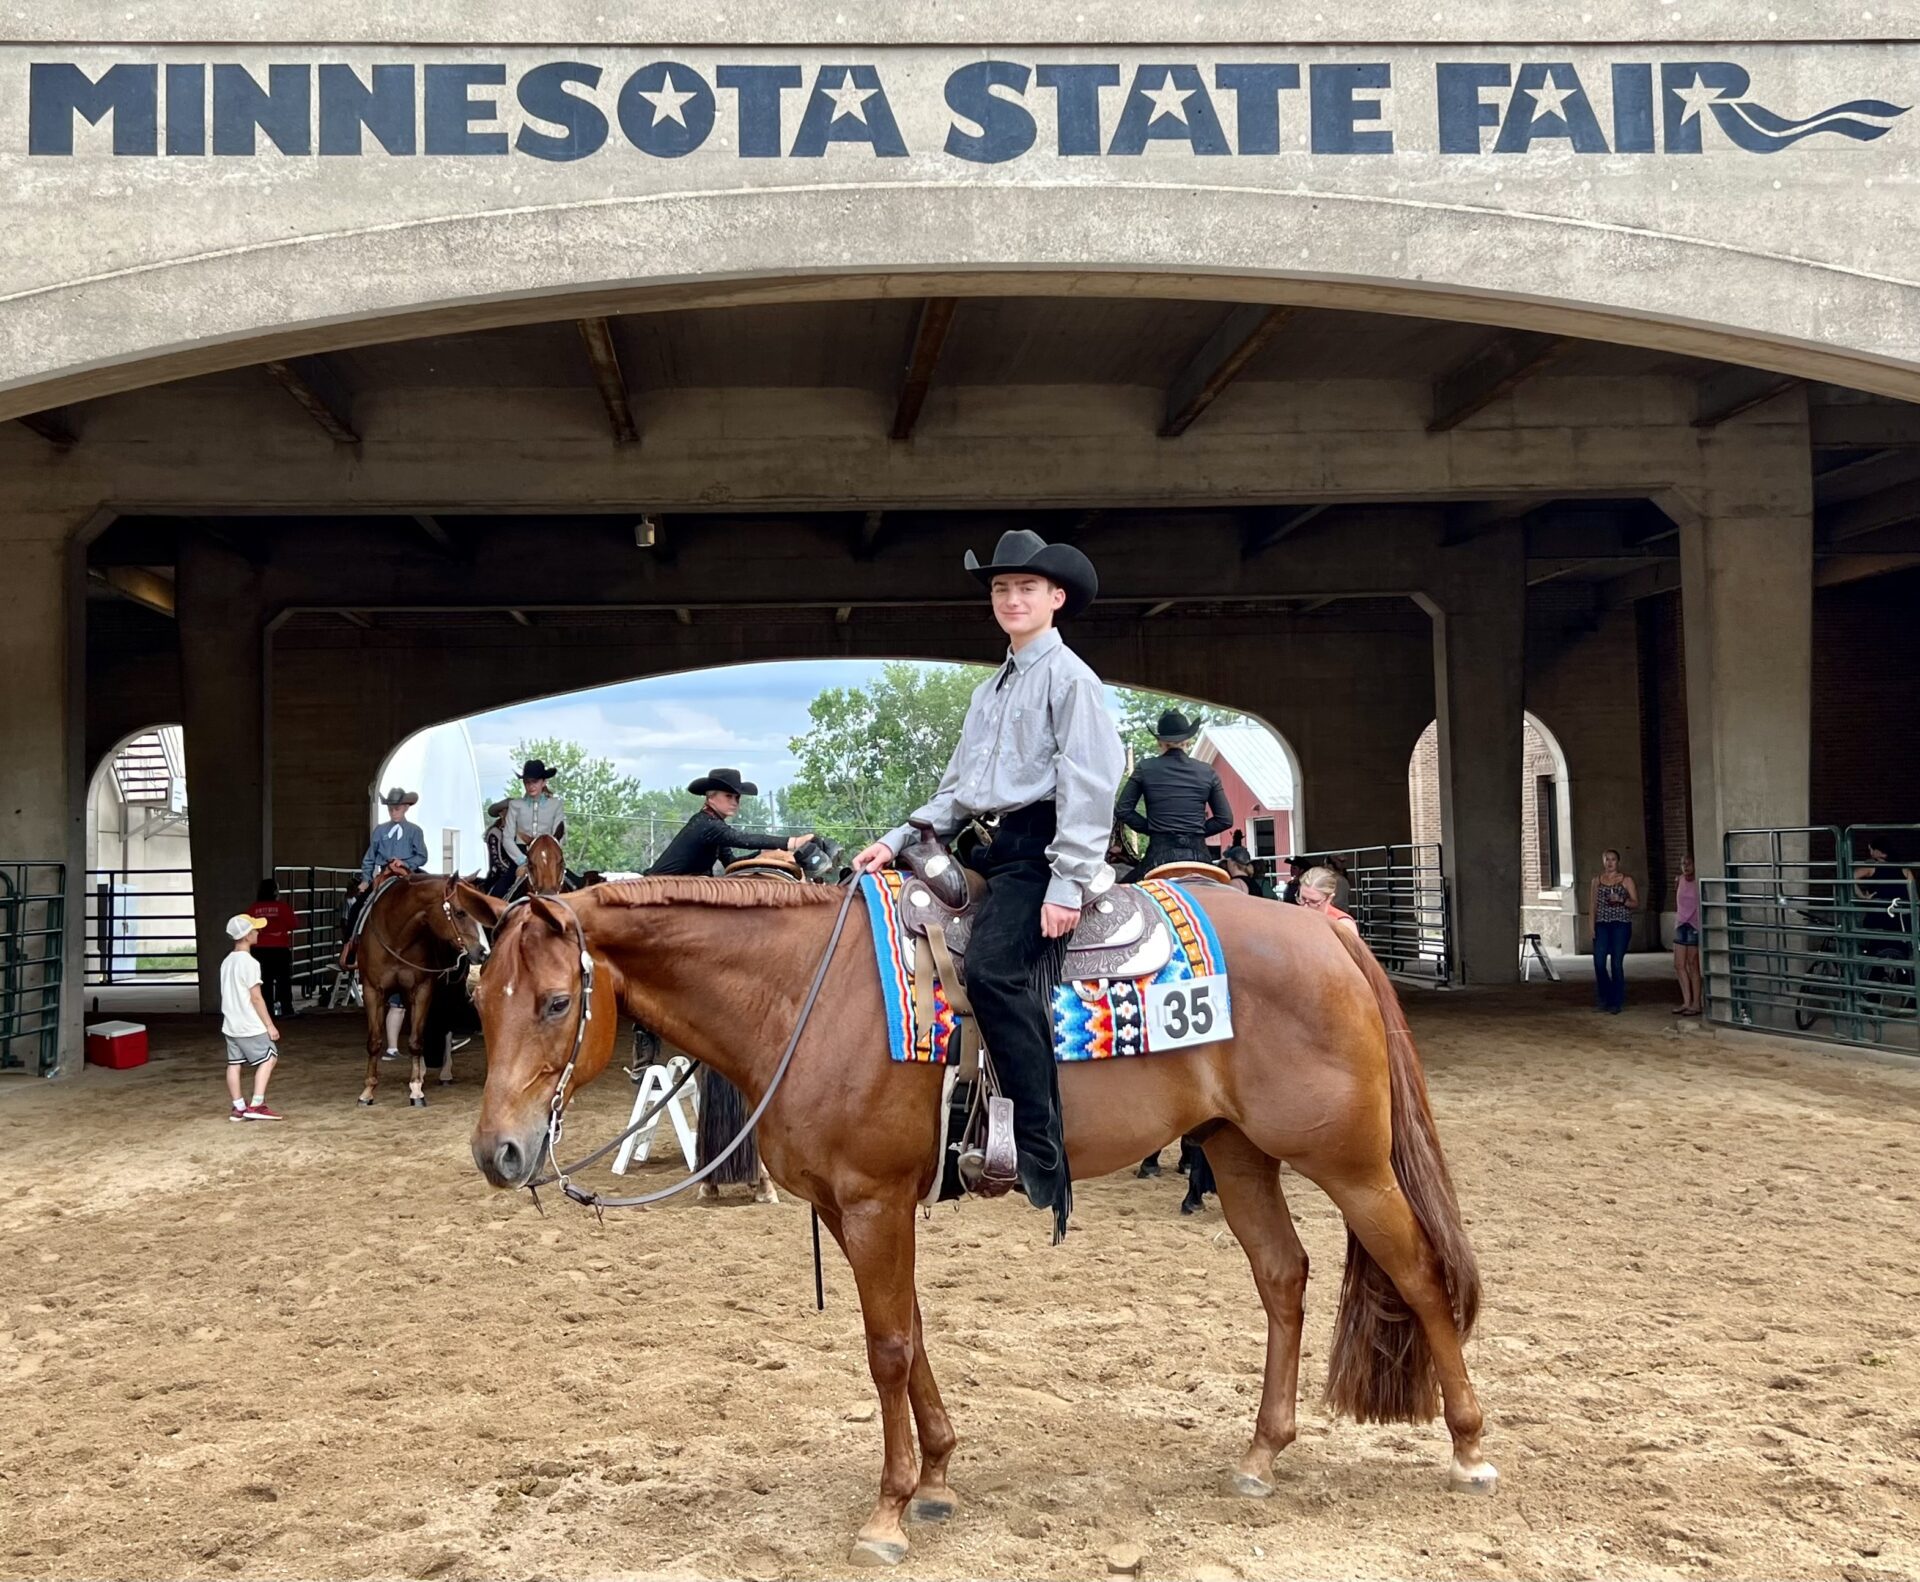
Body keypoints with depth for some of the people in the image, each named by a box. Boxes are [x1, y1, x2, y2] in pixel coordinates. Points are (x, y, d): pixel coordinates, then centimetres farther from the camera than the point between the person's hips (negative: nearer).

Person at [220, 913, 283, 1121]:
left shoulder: (227, 961, 10)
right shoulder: (249, 963, -17)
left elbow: (229, 994, 15)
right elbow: (256, 997, -17)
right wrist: (270, 1025, -12)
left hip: (231, 1025, 8)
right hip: (250, 1026, -8)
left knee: (234, 1063, 8)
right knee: (268, 1058, 1)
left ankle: (238, 1108, 11)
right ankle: (256, 1105, -5)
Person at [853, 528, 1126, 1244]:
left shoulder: (1069, 677, -3)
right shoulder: (991, 690, 23)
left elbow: (1086, 786, -12)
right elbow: (957, 789, 25)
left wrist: (1067, 884, -20)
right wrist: (899, 839, 10)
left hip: (1040, 846, -10)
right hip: (993, 848, 10)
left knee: (991, 968, -29)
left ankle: (1043, 1158, -28)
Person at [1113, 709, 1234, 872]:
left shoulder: (1145, 769, 4)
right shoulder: (1207, 772, 7)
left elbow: (1122, 810, 4)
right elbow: (1225, 820, 8)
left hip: (1160, 854, -1)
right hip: (1197, 854, 1)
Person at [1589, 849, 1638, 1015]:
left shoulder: (1626, 880, 4)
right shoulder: (1597, 880, 12)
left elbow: (1636, 903, 4)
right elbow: (1593, 904, 12)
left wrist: (1622, 900, -15)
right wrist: (1592, 925, 3)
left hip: (1621, 925, -3)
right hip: (1602, 925, 3)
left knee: (1616, 963, -4)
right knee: (1599, 962, -6)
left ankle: (1616, 1003, 4)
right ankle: (1604, 998, 12)